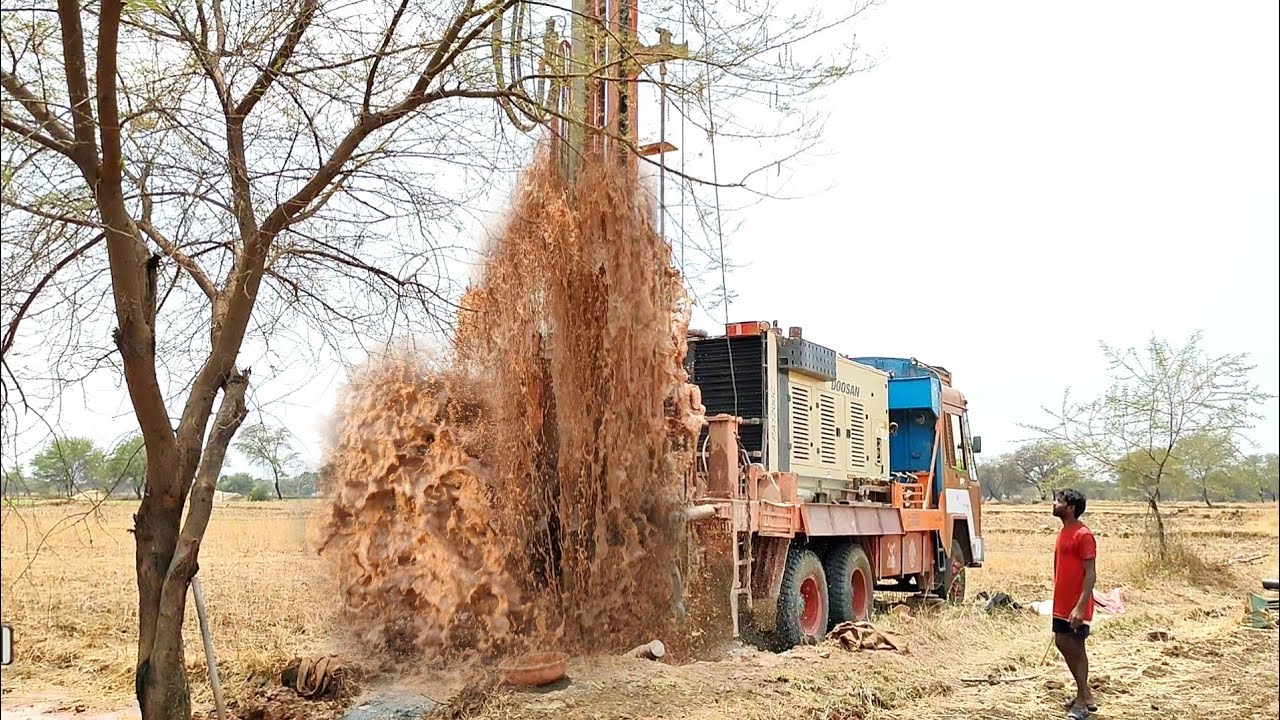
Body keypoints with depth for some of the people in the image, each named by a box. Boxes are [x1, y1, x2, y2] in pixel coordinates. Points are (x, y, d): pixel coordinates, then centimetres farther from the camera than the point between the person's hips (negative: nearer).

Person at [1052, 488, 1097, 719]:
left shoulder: (1083, 535, -18)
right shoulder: (1063, 532, 10)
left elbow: (1091, 574, -20)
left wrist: (1080, 606, -26)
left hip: (1076, 606, -9)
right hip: (1061, 604, 9)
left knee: (1076, 648, -1)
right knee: (1063, 644, 14)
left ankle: (1082, 700, 11)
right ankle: (1085, 694, 26)